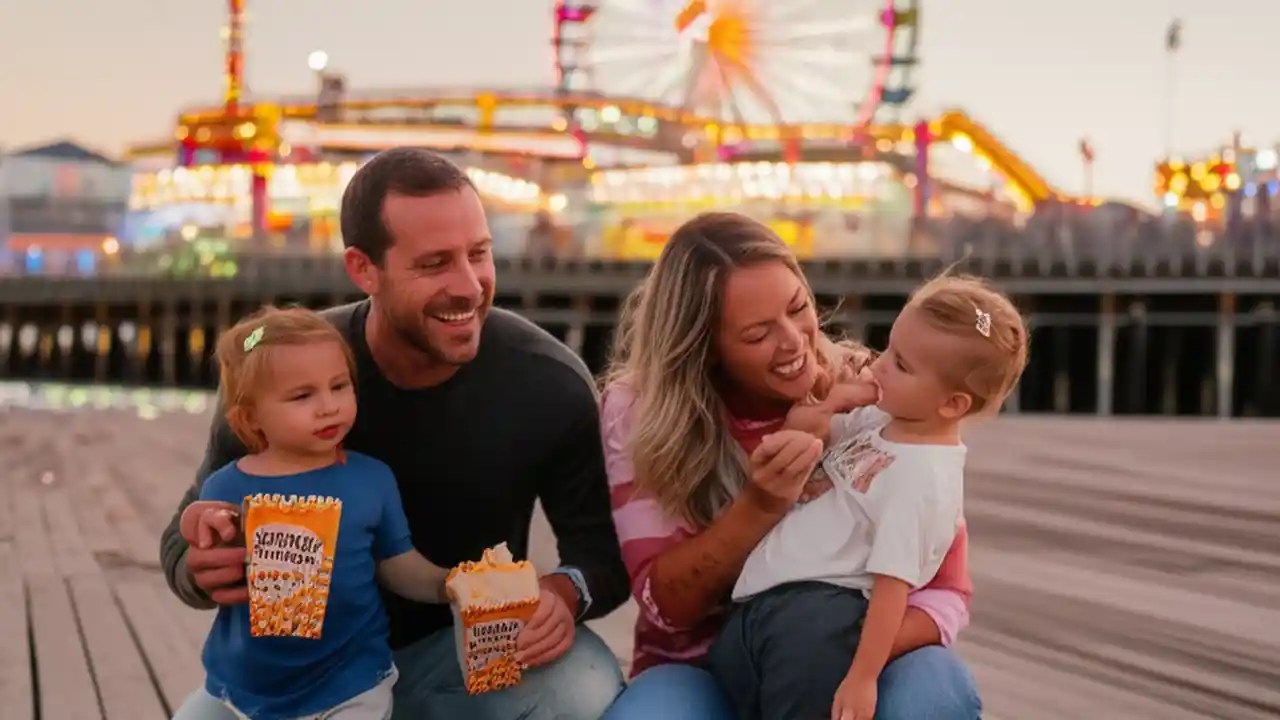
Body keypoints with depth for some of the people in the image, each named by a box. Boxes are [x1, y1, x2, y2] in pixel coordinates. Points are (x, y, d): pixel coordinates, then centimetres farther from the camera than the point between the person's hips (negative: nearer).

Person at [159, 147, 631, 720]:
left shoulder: (549, 382, -17)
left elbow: (601, 544, -7)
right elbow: (187, 540, -6)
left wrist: (565, 593, -31)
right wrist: (205, 568, -32)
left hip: (472, 652, 1)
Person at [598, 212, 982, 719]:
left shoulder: (879, 400, -10)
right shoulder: (639, 410, -10)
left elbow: (944, 590, -10)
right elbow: (666, 603, -13)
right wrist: (762, 505, -30)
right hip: (704, 671, 0)